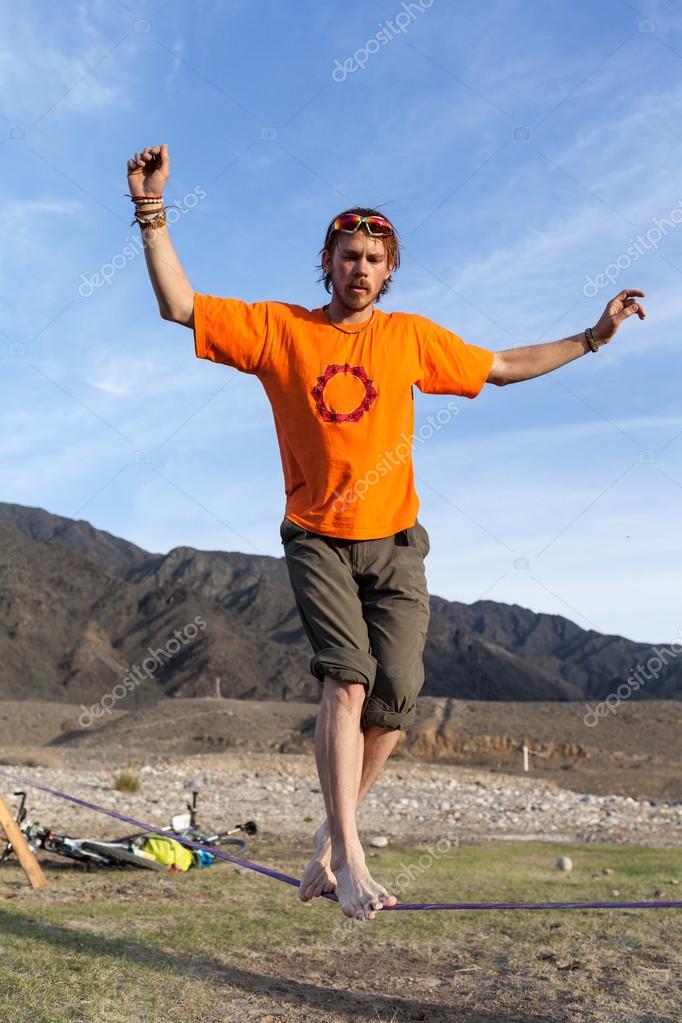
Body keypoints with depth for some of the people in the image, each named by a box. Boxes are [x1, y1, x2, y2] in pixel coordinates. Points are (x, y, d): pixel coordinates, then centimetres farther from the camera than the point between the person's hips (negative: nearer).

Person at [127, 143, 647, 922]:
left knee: (395, 692, -7)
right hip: (318, 541, -2)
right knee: (347, 678, -19)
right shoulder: (278, 328, 1)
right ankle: (350, 857, -13)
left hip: (393, 543, 2)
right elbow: (179, 306, -1)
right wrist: (153, 215, -10)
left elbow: (502, 367, 17)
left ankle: (330, 842, 12)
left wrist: (591, 338, 16)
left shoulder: (412, 336, 7)